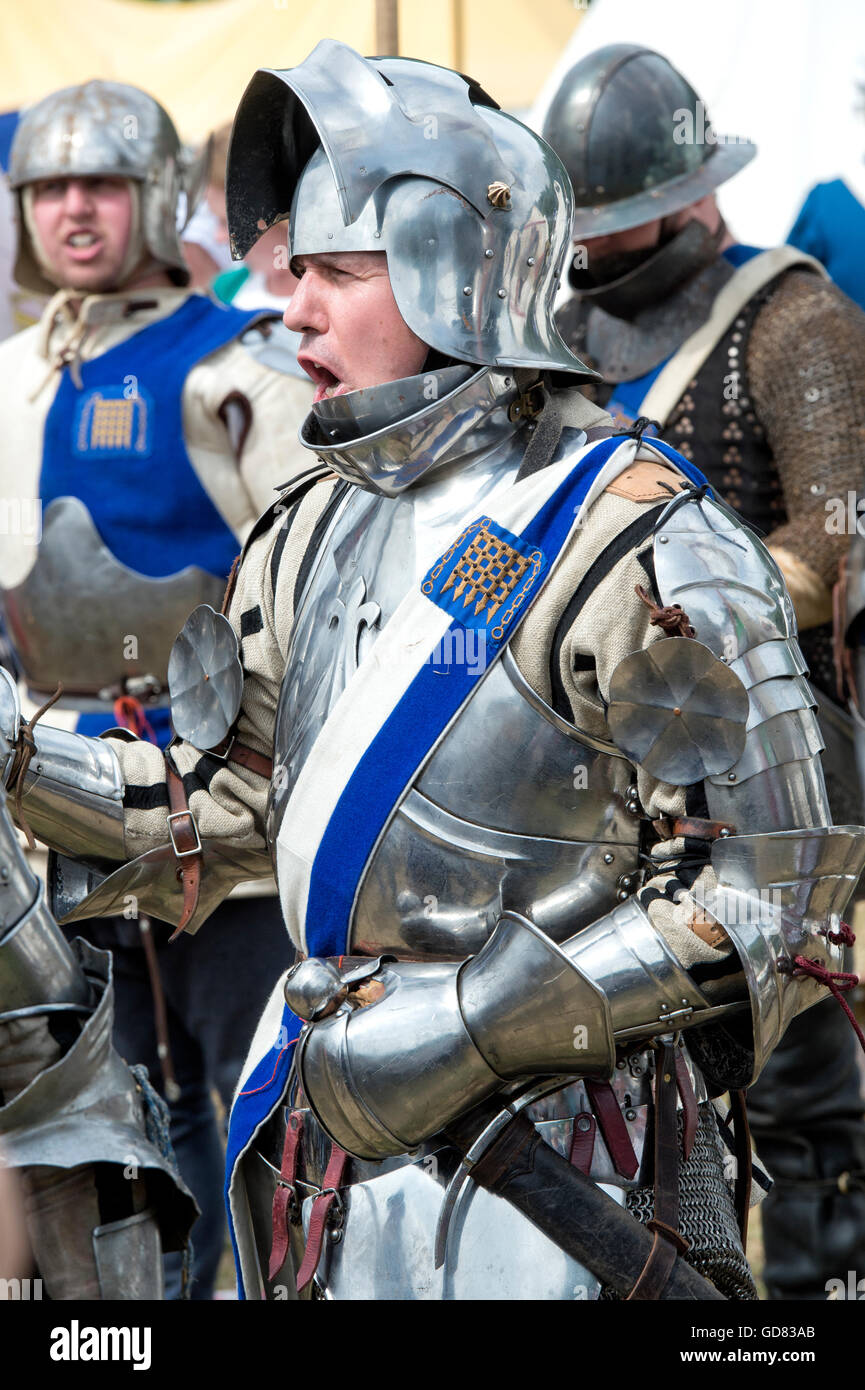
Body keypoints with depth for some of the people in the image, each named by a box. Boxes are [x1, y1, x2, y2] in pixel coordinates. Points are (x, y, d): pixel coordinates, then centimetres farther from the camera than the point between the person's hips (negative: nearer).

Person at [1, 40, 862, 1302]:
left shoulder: (639, 548, -15)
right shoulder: (320, 526, 10)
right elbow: (243, 804, 20)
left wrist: (476, 1031, -21)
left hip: (535, 1175, -7)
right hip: (331, 1125, 7)